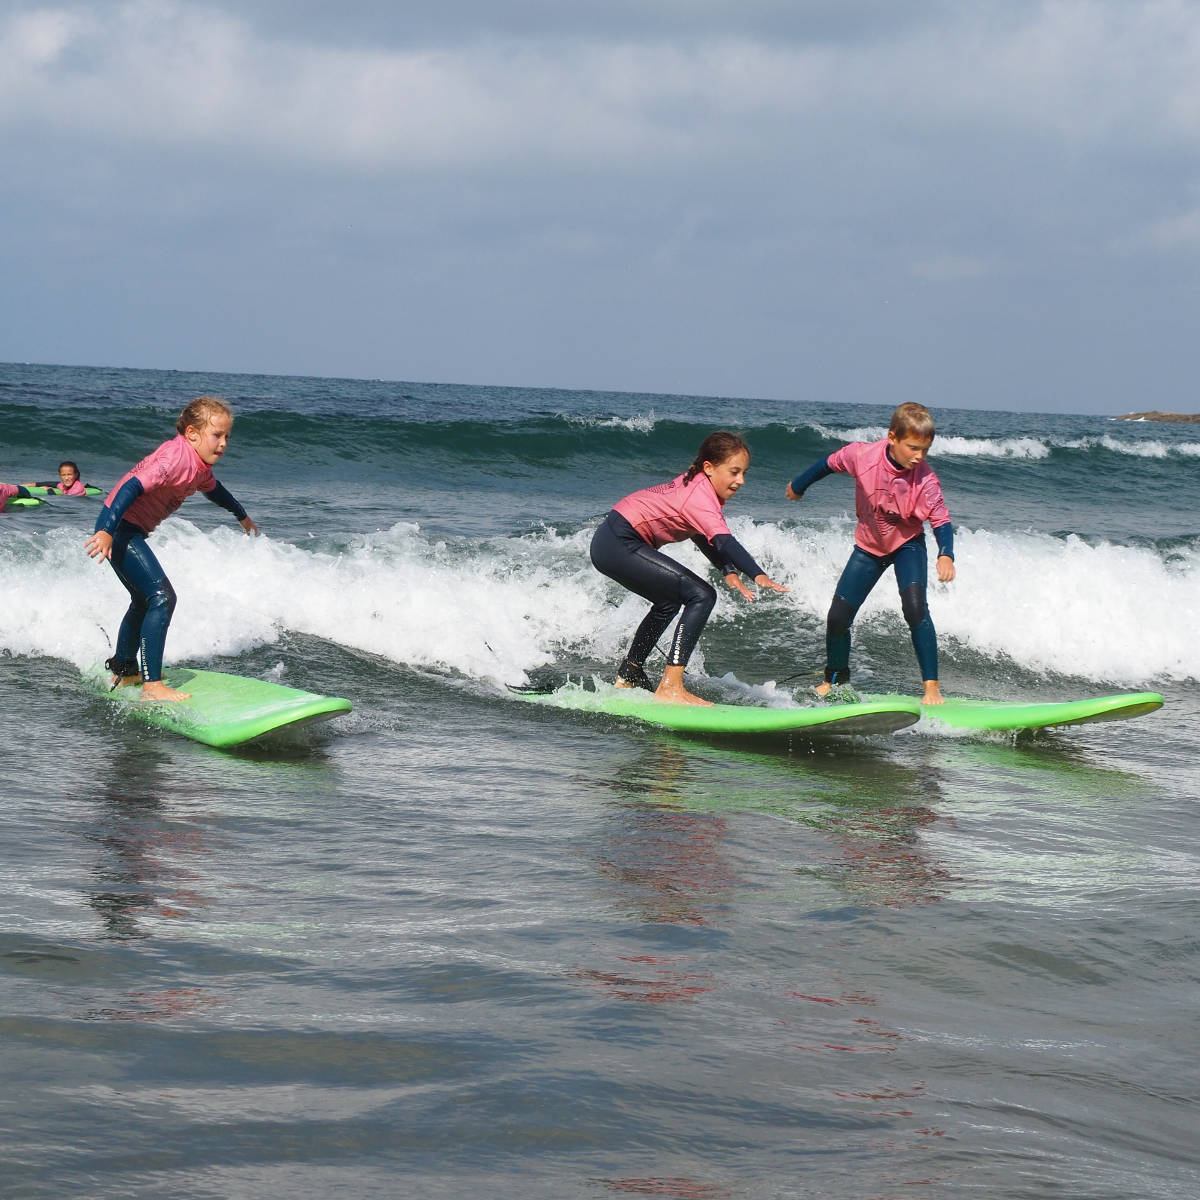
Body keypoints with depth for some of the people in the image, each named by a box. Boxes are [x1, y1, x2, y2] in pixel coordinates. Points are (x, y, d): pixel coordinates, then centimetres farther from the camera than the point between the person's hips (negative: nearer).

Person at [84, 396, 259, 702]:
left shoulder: (201, 465, 8)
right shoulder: (175, 457, -24)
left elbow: (214, 489, 32)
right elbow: (133, 487, -34)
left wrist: (241, 516, 49)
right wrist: (107, 531, -44)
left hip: (129, 530, 11)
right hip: (116, 527, -11)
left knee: (144, 602, 25)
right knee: (162, 598, -18)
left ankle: (123, 670, 43)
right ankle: (152, 686, -20)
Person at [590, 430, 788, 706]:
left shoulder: (694, 484, 10)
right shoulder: (700, 497, -20)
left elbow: (705, 538, 18)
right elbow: (723, 541, -34)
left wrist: (729, 572, 2)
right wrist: (758, 575, -46)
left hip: (608, 544, 11)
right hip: (619, 546, -11)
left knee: (669, 601, 32)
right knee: (701, 596, -16)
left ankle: (627, 677, 41)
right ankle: (670, 688, -20)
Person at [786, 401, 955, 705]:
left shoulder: (925, 480, -27)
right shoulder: (863, 455, -23)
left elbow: (941, 521, -27)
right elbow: (829, 464, -3)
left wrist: (945, 555, -48)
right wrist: (799, 486, 15)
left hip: (907, 544, -3)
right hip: (869, 545, 3)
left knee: (914, 606, -27)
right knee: (838, 617, 1)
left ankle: (932, 688, -23)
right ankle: (835, 682, 28)